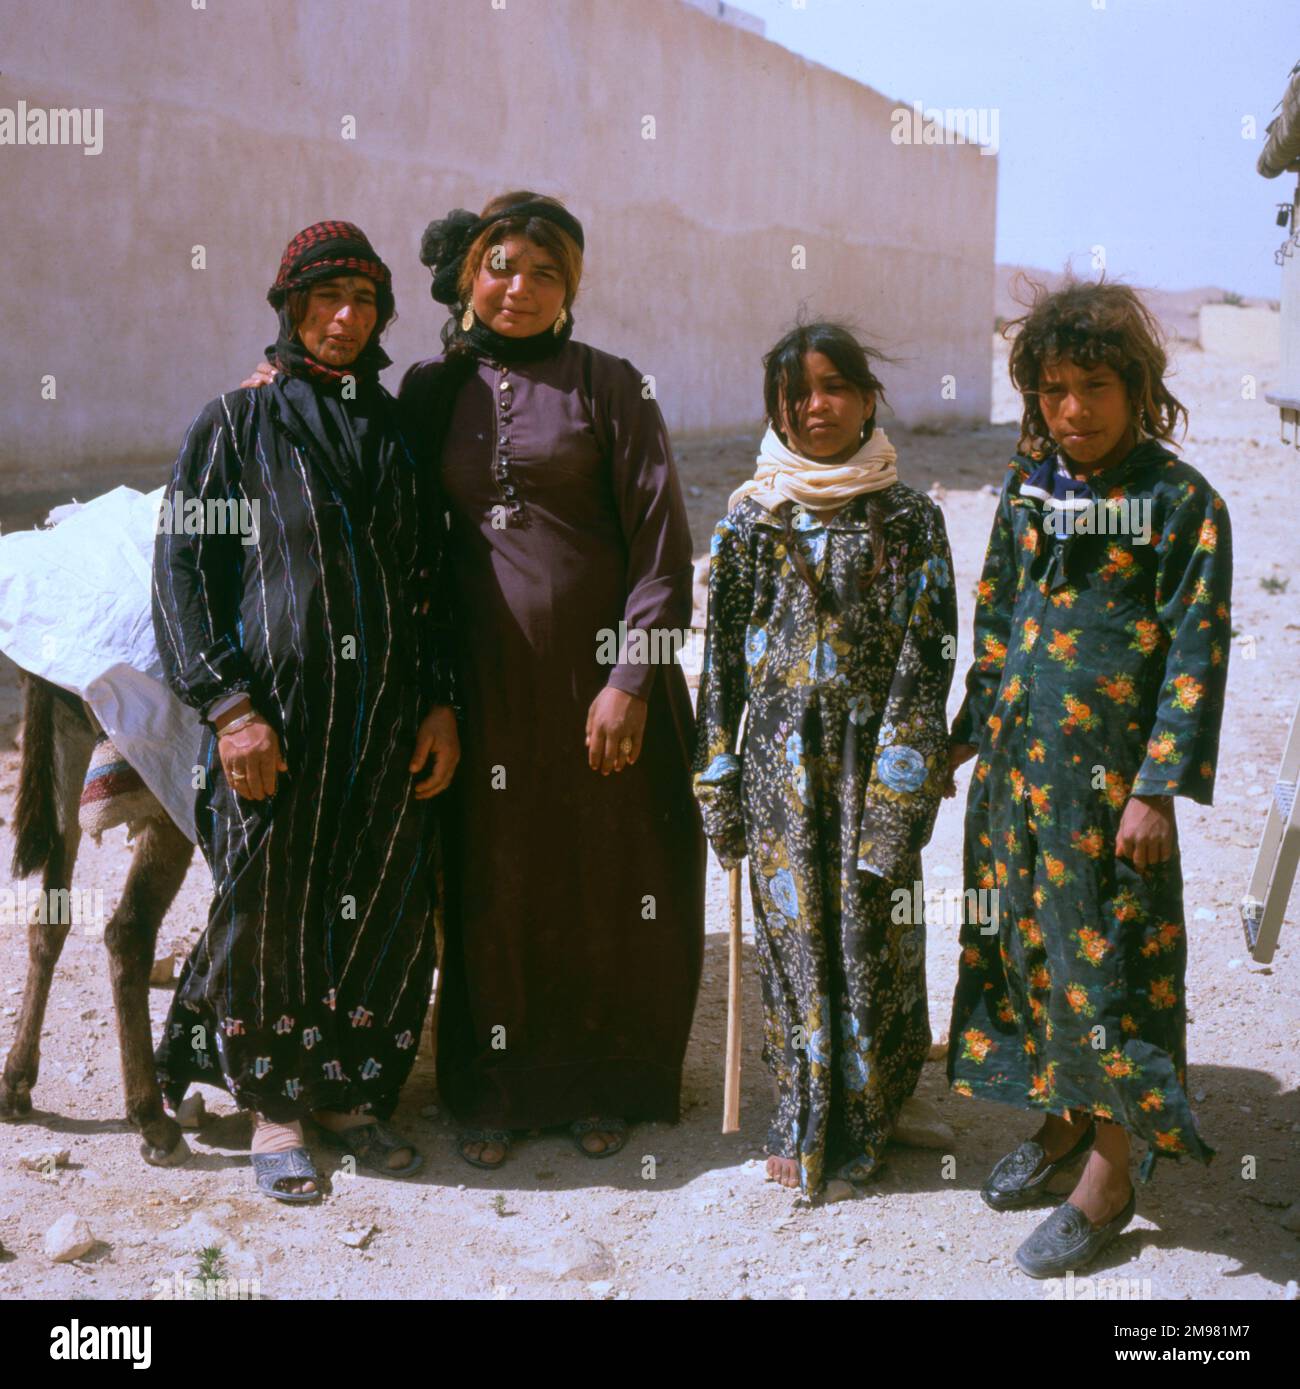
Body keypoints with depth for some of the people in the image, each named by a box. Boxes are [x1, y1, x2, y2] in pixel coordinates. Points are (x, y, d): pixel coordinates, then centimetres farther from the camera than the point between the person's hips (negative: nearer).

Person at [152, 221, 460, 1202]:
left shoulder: (398, 430, 15)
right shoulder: (236, 422, 3)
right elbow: (183, 568, -2)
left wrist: (441, 700, 6)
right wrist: (229, 705, -11)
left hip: (391, 718, 4)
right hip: (275, 710, -3)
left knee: (386, 910, 6)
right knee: (269, 908, 2)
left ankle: (349, 1094, 24)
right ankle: (275, 1106, 20)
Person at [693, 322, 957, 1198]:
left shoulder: (910, 519, 0)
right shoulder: (751, 519, 4)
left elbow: (927, 657, -4)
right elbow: (721, 656, 6)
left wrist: (900, 780, -11)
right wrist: (719, 783, 3)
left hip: (874, 755, -1)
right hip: (781, 762, 1)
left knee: (872, 937, 5)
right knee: (793, 935, 6)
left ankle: (865, 1118, 24)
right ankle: (805, 1123, 22)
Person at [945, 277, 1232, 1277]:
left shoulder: (1183, 502, -10)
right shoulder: (1027, 489, 6)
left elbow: (1196, 656, -11)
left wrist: (1157, 788, -15)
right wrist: (975, 732, 13)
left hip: (1109, 773, -5)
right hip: (1017, 764, 6)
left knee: (1105, 960, 1)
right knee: (1026, 943, 14)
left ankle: (1110, 1175, 16)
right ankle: (1064, 1117, 34)